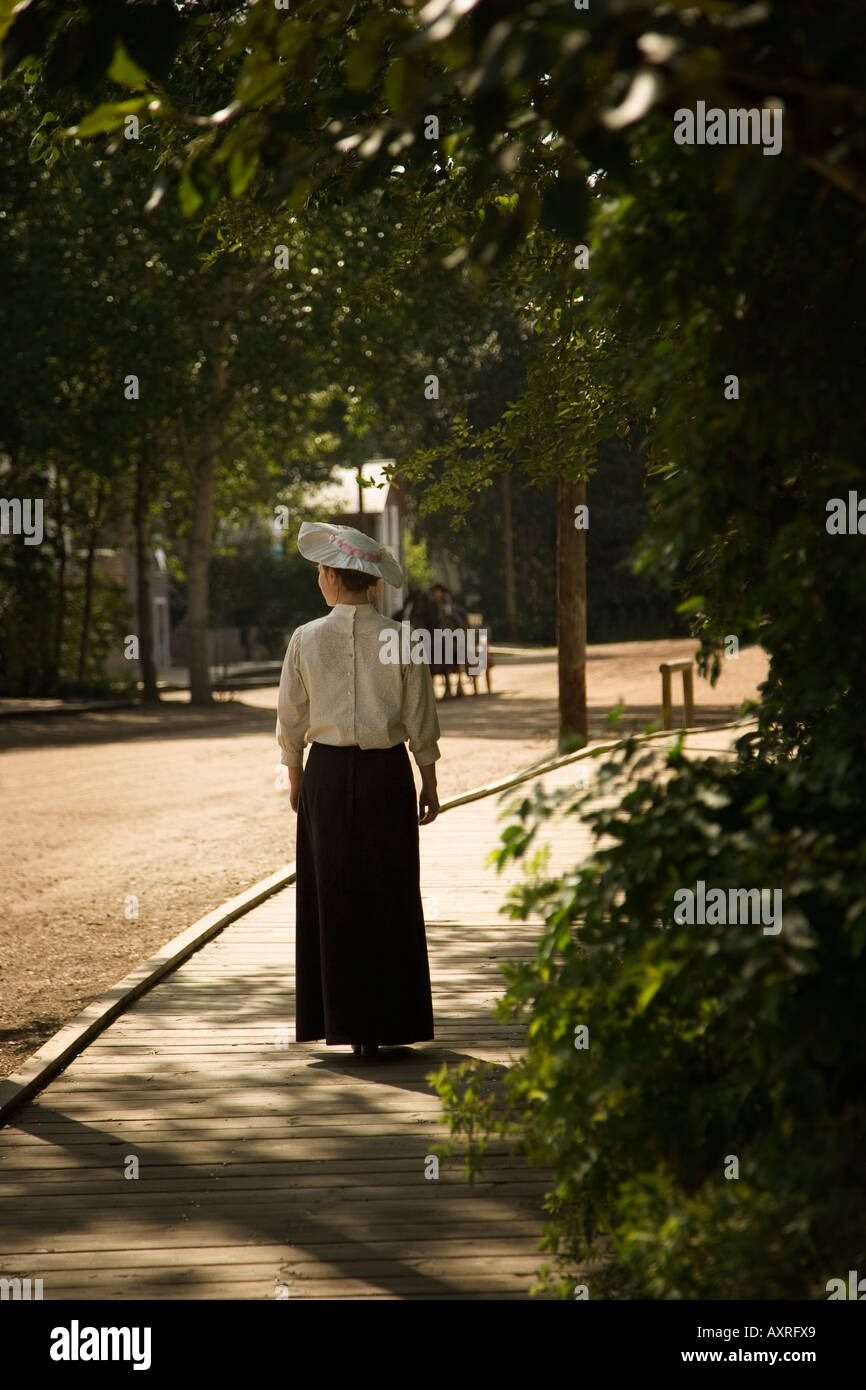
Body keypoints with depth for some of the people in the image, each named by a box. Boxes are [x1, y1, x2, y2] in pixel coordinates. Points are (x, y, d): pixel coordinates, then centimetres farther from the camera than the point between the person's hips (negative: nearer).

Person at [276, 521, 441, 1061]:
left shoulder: (306, 639, -6)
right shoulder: (398, 638, -6)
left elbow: (291, 722, 1)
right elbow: (421, 722, -2)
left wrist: (295, 780, 15)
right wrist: (429, 785, 9)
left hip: (328, 774, 0)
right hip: (387, 772, 0)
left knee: (333, 899, 8)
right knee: (391, 896, 7)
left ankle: (345, 1023, 10)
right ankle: (390, 1025, 9)